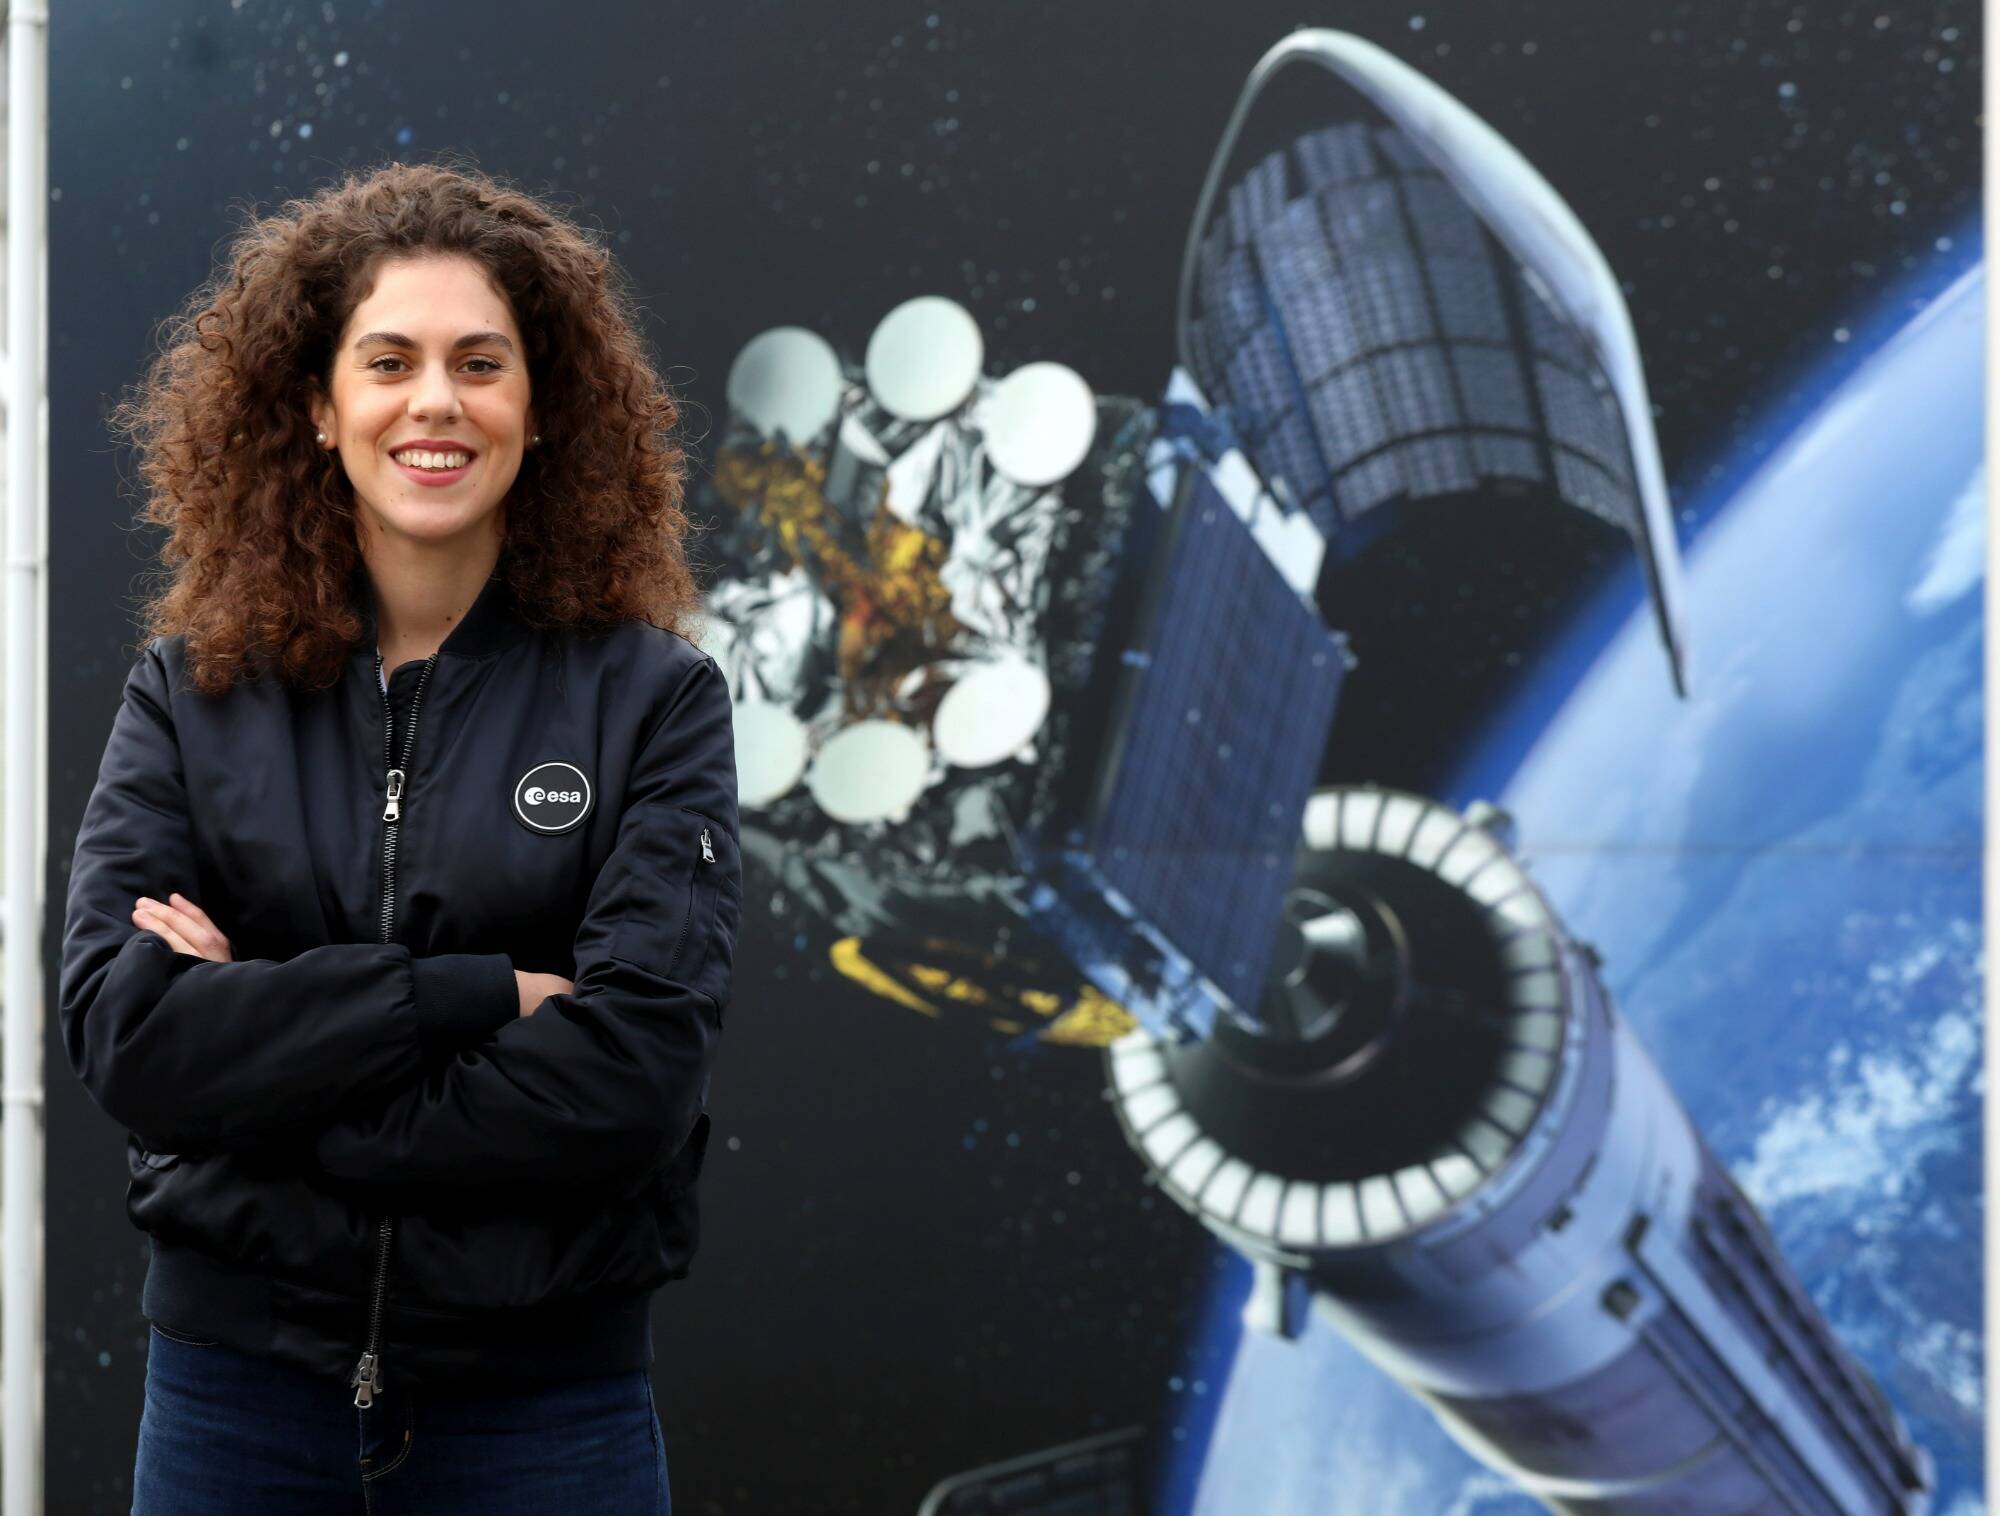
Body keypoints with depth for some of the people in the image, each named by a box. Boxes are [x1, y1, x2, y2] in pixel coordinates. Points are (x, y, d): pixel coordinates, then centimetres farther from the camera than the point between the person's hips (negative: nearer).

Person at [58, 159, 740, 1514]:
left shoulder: (653, 697, -3)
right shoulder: (193, 690, 2)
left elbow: (635, 1070, -14)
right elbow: (122, 1029, -10)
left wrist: (263, 1036, -13)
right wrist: (476, 995, -17)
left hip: (545, 1395, -1)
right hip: (238, 1387, 1)